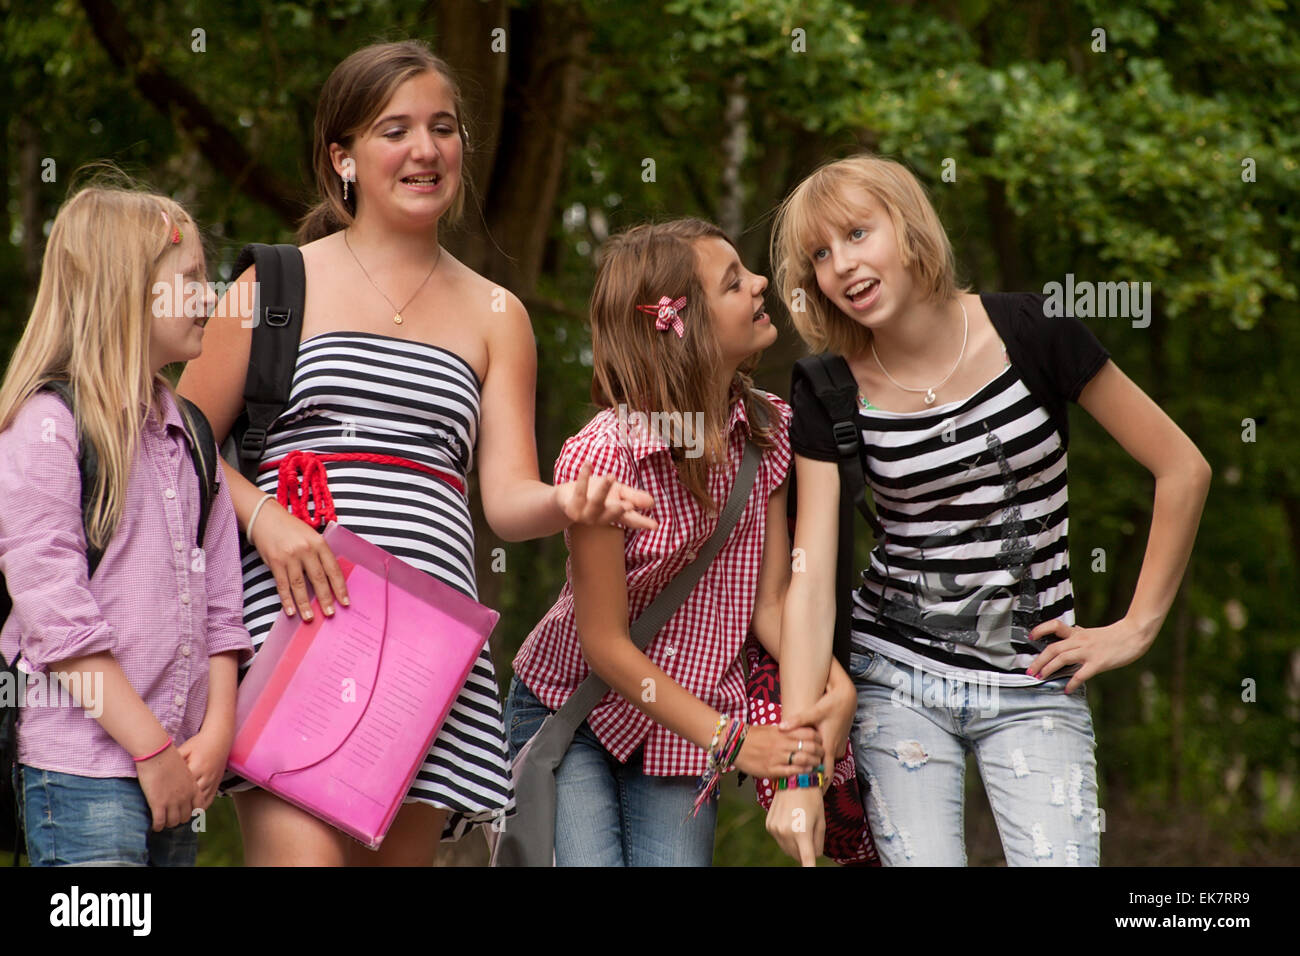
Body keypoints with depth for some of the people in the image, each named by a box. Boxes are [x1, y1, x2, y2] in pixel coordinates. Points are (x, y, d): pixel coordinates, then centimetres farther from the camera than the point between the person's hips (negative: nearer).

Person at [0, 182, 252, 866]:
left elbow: (218, 599, 14)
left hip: (173, 764, 7)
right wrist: (154, 748, -13)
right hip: (81, 770, -7)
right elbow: (58, 618, -14)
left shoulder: (185, 433, 17)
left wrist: (217, 731, 0)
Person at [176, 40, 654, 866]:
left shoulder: (495, 316, 17)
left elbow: (507, 495, 8)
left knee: (399, 851, 1)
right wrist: (265, 518, -11)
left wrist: (570, 504, -14)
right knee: (304, 850, -20)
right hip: (294, 610, -3)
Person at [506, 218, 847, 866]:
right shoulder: (601, 456, -23)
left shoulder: (767, 430, -5)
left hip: (681, 728, 4)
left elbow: (770, 603, -3)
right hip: (571, 715, -4)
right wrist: (732, 740, -20)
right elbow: (605, 644, -19)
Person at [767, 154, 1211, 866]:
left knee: (1059, 856, -13)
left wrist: (1136, 627, -1)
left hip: (1032, 682, -1)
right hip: (897, 679, 1)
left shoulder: (1030, 333, -7)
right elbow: (811, 581, -10)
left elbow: (1183, 468, -2)